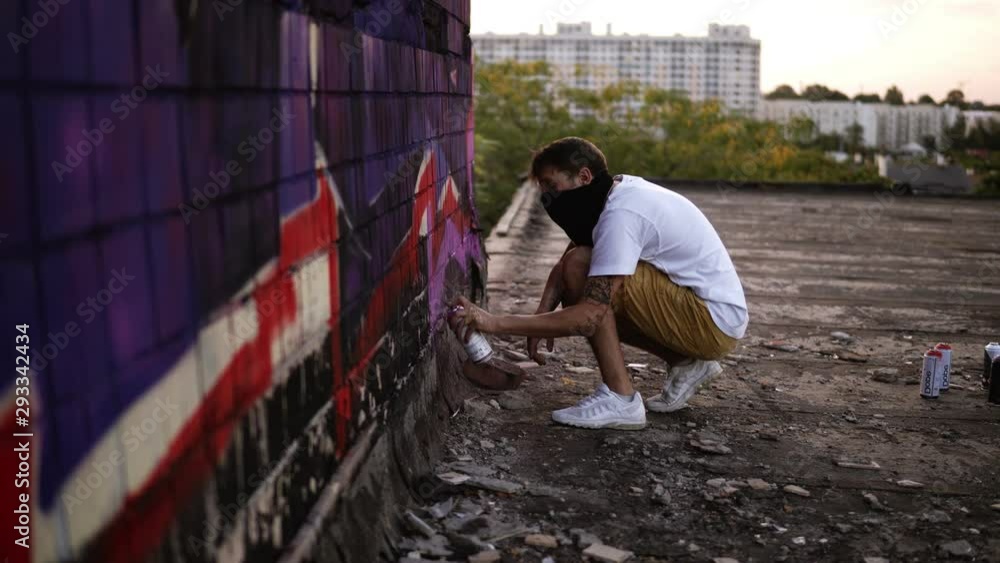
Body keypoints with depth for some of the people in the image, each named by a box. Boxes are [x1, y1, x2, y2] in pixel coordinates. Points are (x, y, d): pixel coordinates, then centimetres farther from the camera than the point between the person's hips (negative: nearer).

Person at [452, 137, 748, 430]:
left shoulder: (621, 214, -24)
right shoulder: (619, 191, 6)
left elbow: (590, 316, -29)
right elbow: (563, 265, 9)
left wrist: (495, 323, -28)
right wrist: (542, 314, -9)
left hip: (715, 322, -10)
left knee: (581, 265, -19)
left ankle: (620, 400, -15)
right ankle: (686, 364, 14)